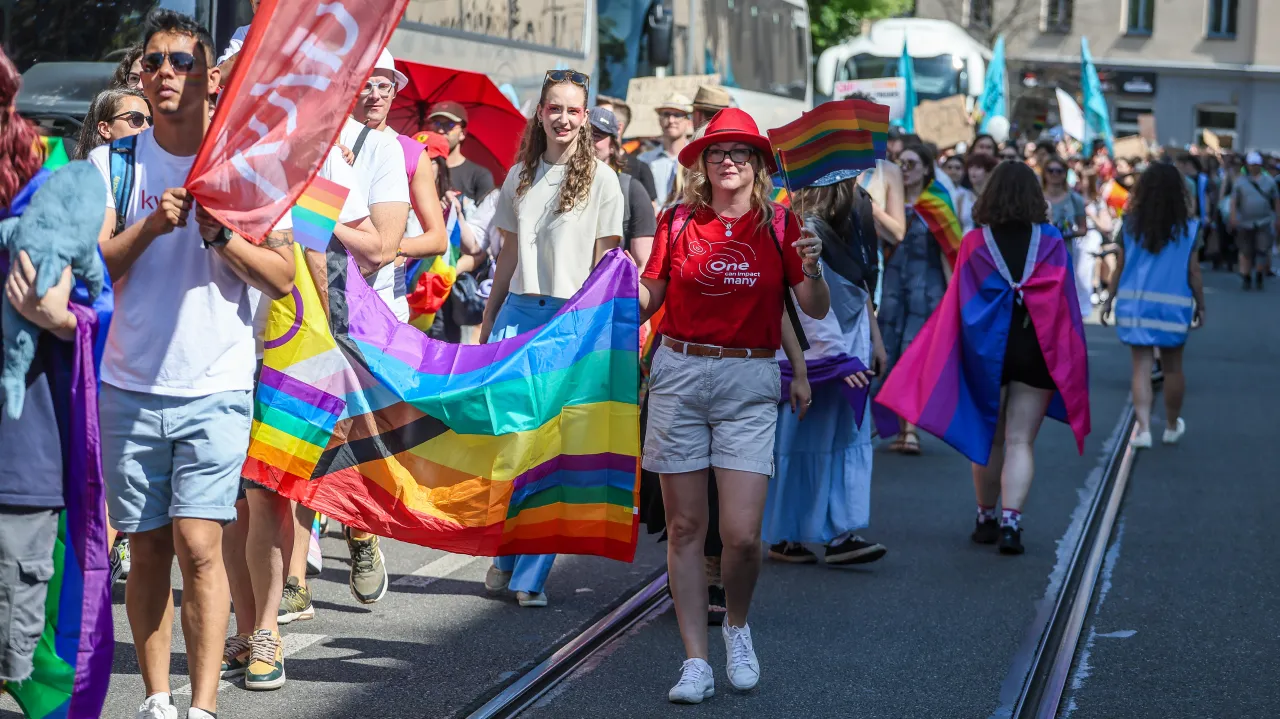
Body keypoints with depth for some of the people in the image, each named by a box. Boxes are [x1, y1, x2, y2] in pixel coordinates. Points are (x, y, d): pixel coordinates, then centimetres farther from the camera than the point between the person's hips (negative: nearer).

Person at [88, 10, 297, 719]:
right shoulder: (112, 163, 5)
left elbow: (282, 278, 0)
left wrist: (221, 233, -15)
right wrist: (152, 225, -20)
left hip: (216, 388, -2)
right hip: (132, 388, 2)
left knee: (198, 546, -12)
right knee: (148, 551, 6)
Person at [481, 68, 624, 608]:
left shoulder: (601, 178, 1)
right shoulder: (521, 176, 14)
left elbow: (604, 261, -1)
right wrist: (488, 321, 16)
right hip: (518, 312, 4)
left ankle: (530, 575, 1)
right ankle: (505, 556, 15)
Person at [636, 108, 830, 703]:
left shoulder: (778, 225, 2)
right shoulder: (679, 222, 4)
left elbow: (816, 310, 1)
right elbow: (647, 300, 9)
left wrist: (812, 269, -18)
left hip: (749, 384, -1)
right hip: (679, 376, 1)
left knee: (742, 534, -9)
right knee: (685, 526, 2)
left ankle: (737, 626, 21)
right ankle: (695, 660, 11)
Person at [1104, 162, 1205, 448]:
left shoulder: (1131, 225, -4)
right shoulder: (1188, 228, -7)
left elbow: (1120, 266, -1)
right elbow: (1193, 272, -4)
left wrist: (1110, 299, 10)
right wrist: (1200, 306, 7)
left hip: (1135, 304, 1)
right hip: (1173, 306, -1)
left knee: (1141, 367, 2)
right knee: (1172, 367, 14)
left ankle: (1143, 428, -10)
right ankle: (1172, 426, 29)